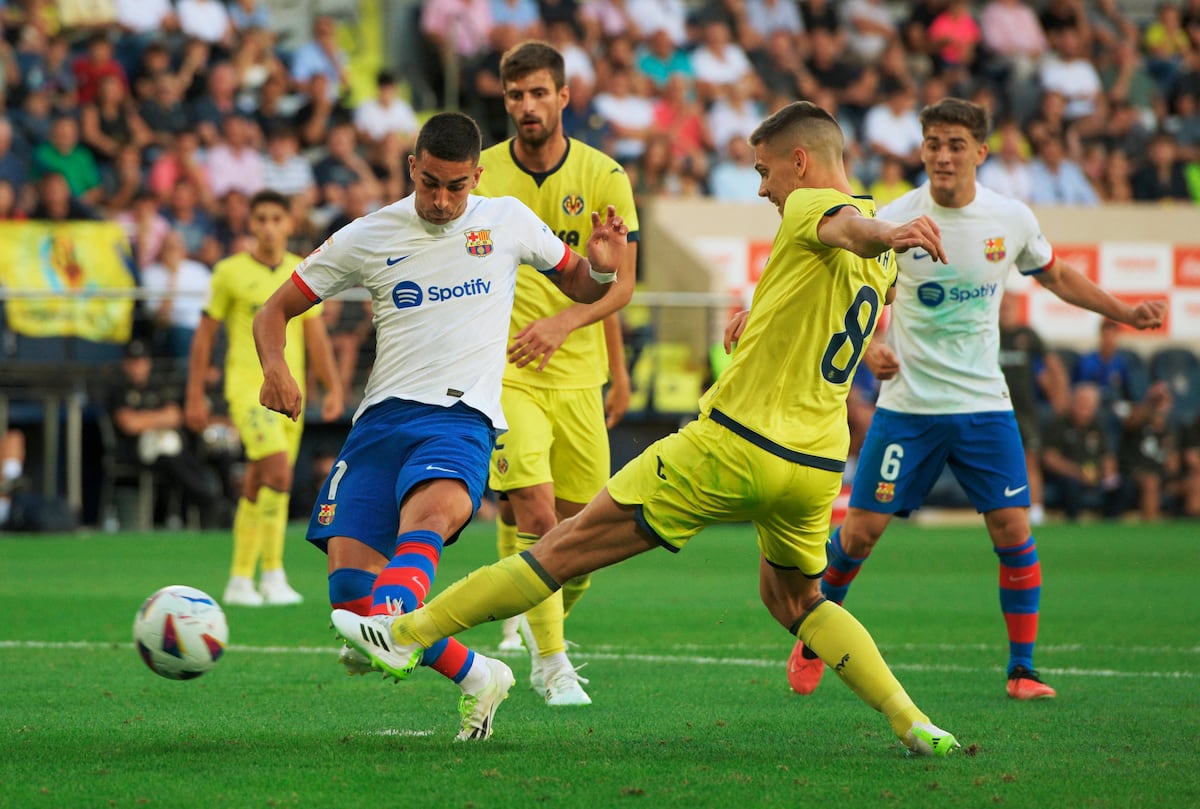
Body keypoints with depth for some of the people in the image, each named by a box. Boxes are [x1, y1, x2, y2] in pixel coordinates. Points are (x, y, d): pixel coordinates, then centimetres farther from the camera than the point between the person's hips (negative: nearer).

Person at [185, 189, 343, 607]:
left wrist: (333, 388, 3)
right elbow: (204, 334, 3)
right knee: (279, 472, -21)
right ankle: (273, 574, -18)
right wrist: (194, 396, 0)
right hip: (248, 388, -5)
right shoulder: (230, 272, -1)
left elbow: (316, 337, 14)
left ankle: (240, 580, 17)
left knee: (257, 489, 9)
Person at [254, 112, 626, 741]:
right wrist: (275, 367, -8)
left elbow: (579, 286, 25)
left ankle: (390, 628, -64)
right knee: (349, 580, -14)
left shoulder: (508, 222, 10)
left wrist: (603, 269, 0)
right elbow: (274, 311, 14)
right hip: (383, 416, 2)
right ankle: (477, 678, 4)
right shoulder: (367, 238, 9)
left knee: (431, 510, -37)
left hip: (461, 414, -2)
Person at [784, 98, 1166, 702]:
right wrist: (869, 347, -18)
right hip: (907, 405, -2)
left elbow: (1056, 276, 18)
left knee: (1013, 530, -7)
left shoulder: (1012, 219, -2)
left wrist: (1125, 312, 12)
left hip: (984, 403, 2)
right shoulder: (894, 221, -9)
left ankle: (1023, 670, 5)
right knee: (860, 531, -3)